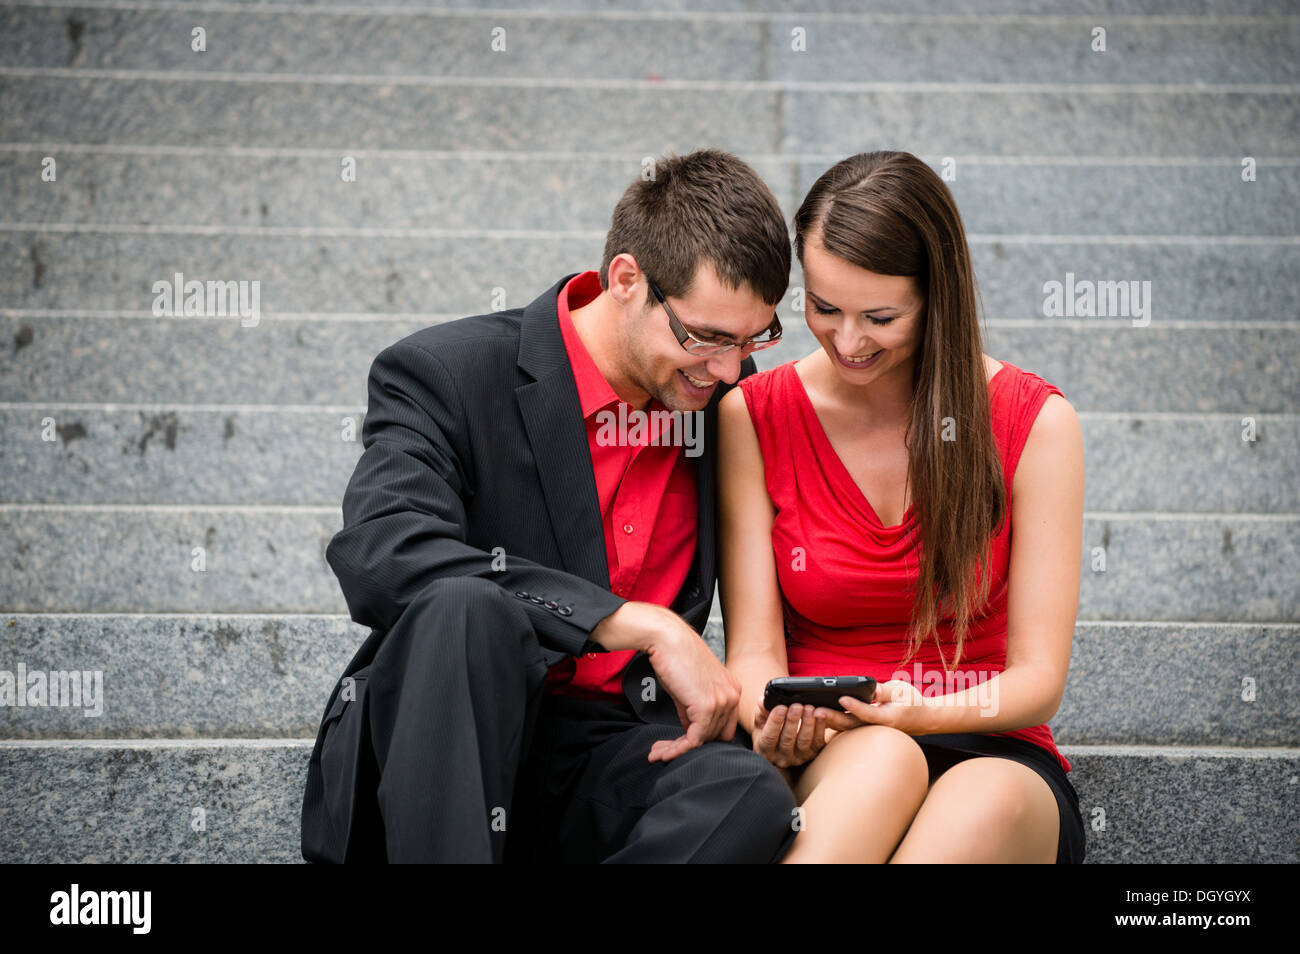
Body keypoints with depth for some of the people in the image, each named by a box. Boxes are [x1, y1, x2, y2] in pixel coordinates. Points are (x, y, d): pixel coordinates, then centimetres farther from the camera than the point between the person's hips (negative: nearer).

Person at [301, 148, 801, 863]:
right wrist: (648, 628, -29)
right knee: (468, 608, -37)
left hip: (607, 755, 4)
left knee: (752, 796, -31)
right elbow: (378, 551, -28)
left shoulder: (732, 394, 8)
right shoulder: (443, 373, -9)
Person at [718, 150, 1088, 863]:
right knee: (881, 762, -37)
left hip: (987, 758, 0)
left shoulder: (1033, 422, -1)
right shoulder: (753, 417, 2)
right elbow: (755, 649, -2)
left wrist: (919, 712, -24)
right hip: (823, 762, 0)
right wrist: (772, 731, -26)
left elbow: (1037, 678, -3)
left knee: (986, 802, -37)